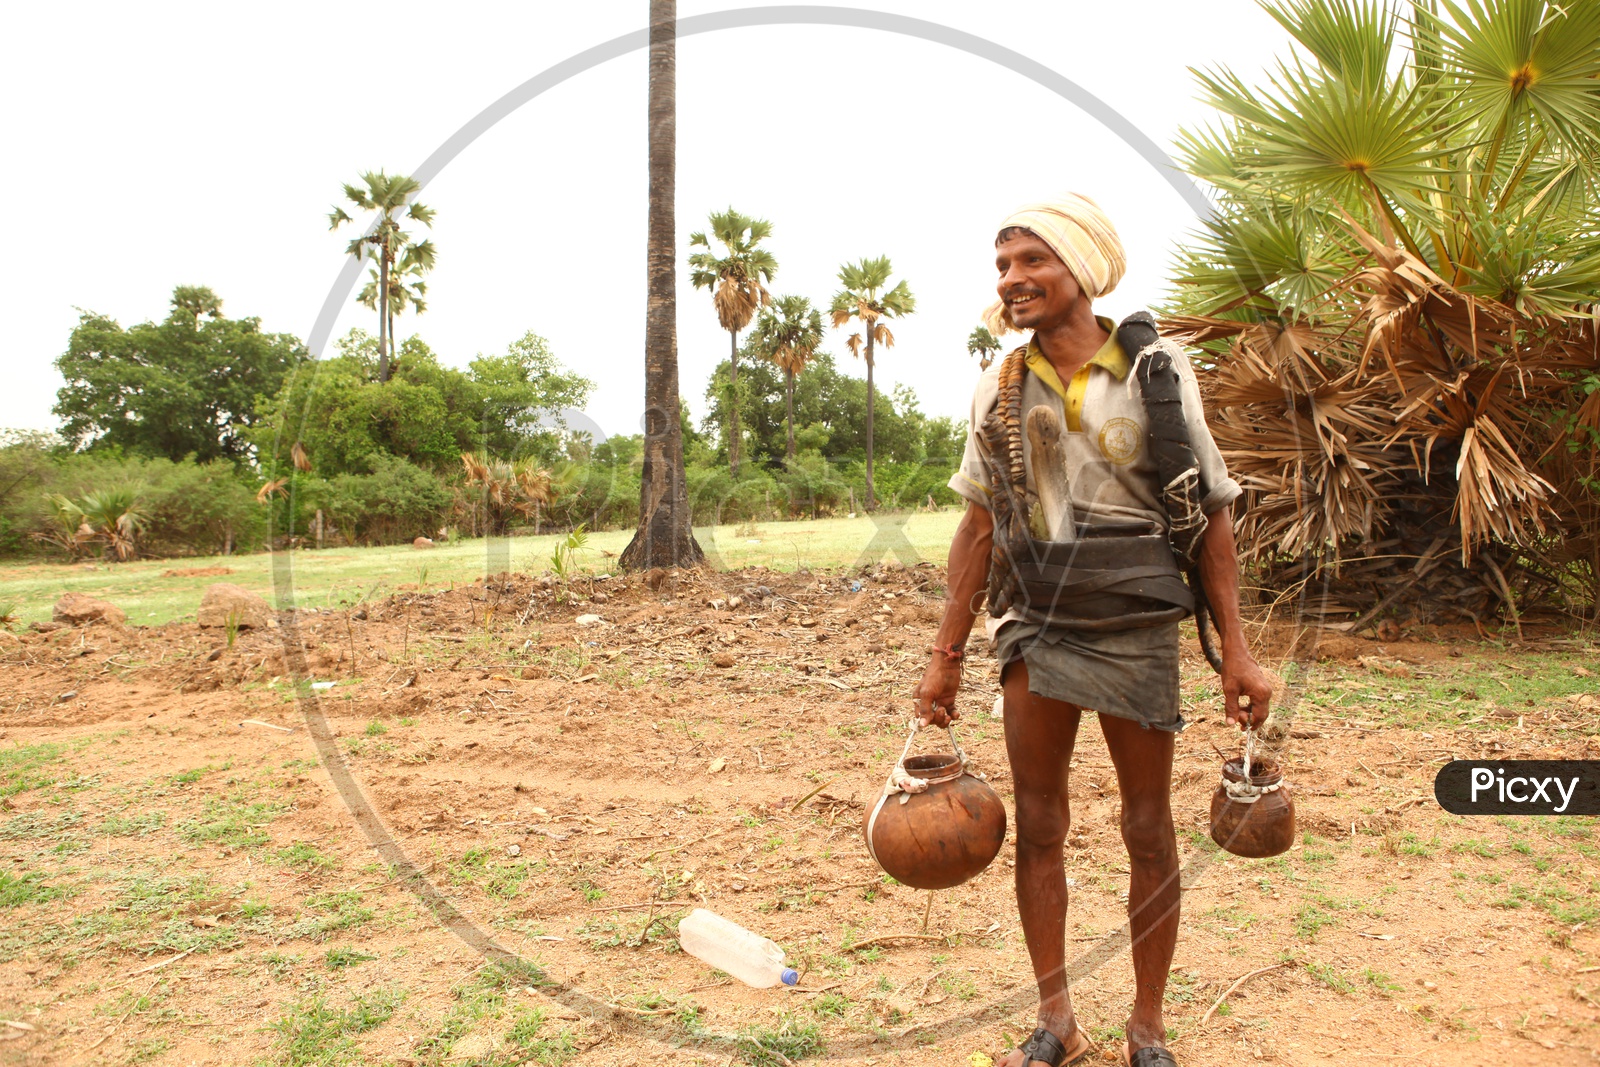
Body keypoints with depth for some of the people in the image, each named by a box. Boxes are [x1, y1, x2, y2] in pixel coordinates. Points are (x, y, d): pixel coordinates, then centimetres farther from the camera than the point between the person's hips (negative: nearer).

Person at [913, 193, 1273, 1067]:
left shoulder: (1156, 374, -5)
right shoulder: (999, 389, 2)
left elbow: (1210, 519, -2)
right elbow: (979, 529, 6)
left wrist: (1236, 651, -7)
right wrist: (946, 654, 4)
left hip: (1135, 629, -2)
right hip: (1034, 628, 2)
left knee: (1148, 831, 8)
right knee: (1038, 825, 8)